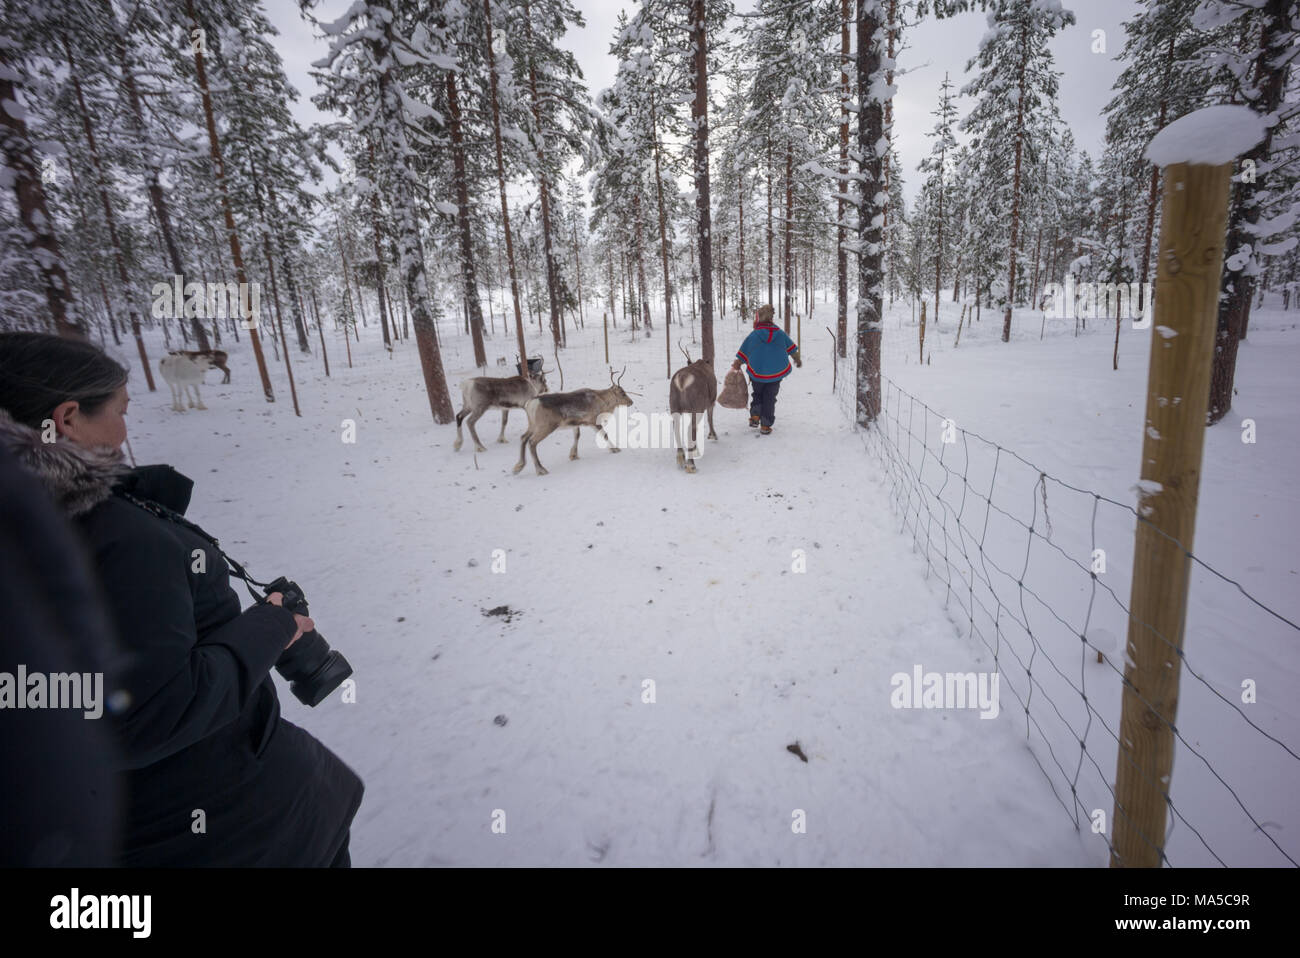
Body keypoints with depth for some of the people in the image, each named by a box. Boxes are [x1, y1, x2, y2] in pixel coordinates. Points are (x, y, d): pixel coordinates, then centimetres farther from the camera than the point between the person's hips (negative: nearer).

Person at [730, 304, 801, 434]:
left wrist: (736, 366, 11)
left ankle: (755, 415, 4)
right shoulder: (780, 334, 0)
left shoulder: (753, 336, -6)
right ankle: (766, 425, 6)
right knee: (770, 398, 11)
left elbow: (741, 356, -3)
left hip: (757, 372, -1)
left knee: (757, 394, 23)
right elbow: (792, 350, 12)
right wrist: (798, 360, 28)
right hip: (777, 372, 1)